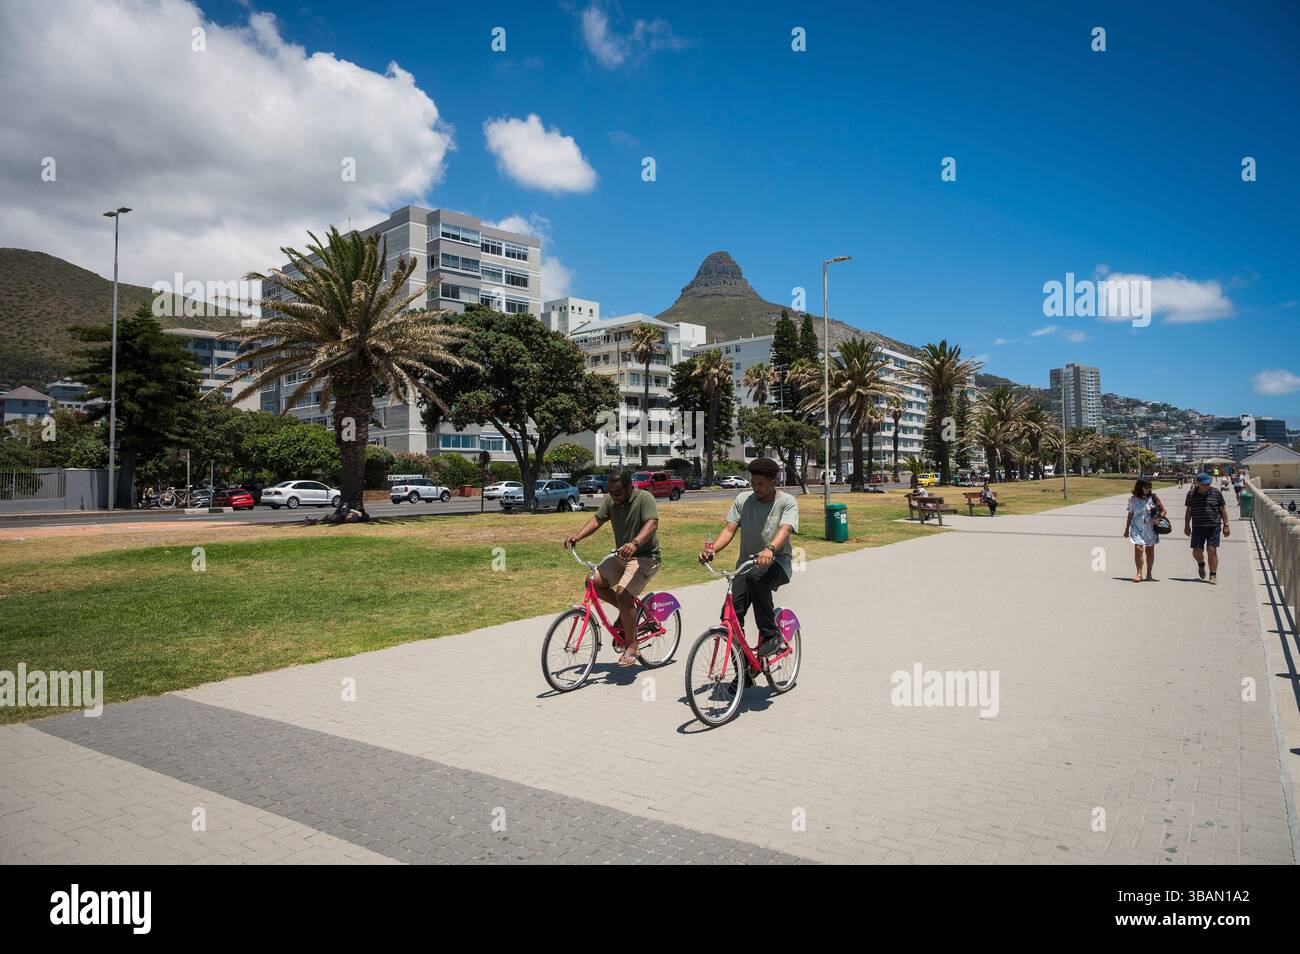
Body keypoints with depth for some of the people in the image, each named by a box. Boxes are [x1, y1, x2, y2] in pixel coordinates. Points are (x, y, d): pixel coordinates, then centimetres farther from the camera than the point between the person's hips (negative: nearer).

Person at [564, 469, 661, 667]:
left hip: (646, 556, -7)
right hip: (621, 554, 7)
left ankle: (631, 647, -10)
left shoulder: (645, 498, -18)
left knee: (623, 593, -24)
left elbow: (652, 524, -32)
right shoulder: (610, 499, 1)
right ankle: (627, 610, 15)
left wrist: (635, 543, -50)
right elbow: (597, 519, -1)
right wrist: (577, 536, -19)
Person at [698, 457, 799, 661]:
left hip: (777, 562, -4)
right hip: (746, 562, 4)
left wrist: (770, 550, -45)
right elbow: (729, 529, -4)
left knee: (756, 576, -39)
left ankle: (771, 635, -22)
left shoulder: (787, 502, -6)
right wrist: (712, 548, -25)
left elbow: (785, 530, -24)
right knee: (732, 613, -15)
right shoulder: (743, 500, 4)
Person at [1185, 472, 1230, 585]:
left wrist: (1226, 525, 3)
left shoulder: (1216, 493, 2)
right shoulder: (1191, 494, 5)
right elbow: (1188, 511, 12)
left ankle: (1213, 575, 2)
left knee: (1212, 550, -6)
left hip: (1214, 526, -1)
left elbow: (1222, 510, 7)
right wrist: (1187, 526, 10)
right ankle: (1201, 564, 35)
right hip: (1197, 527, 1)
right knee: (1197, 551, 0)